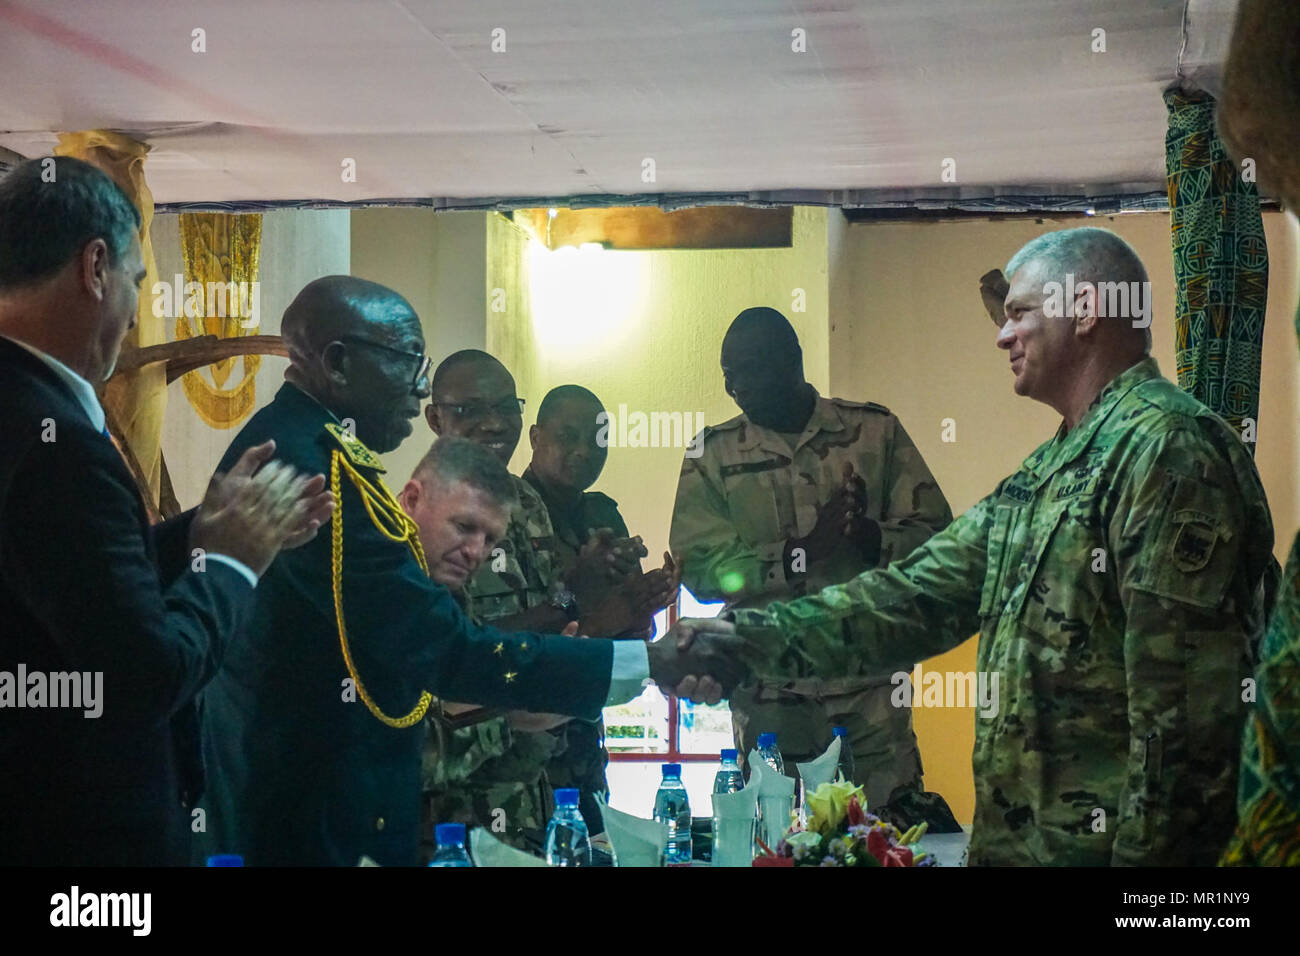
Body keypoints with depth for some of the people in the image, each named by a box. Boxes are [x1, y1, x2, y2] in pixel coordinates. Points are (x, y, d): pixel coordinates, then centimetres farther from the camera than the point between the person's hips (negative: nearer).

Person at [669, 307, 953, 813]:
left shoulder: (876, 430, 6)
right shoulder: (714, 454, 6)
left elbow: (934, 531, 3)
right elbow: (699, 567, -5)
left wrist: (872, 538, -19)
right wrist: (804, 552, -17)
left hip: (870, 679, 0)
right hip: (770, 690, 0)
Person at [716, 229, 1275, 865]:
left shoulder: (1166, 445, -15)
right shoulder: (1048, 470, 16)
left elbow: (1185, 697, -21)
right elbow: (917, 595, 12)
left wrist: (1144, 853, -22)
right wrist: (746, 639, 3)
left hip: (1103, 843, -9)